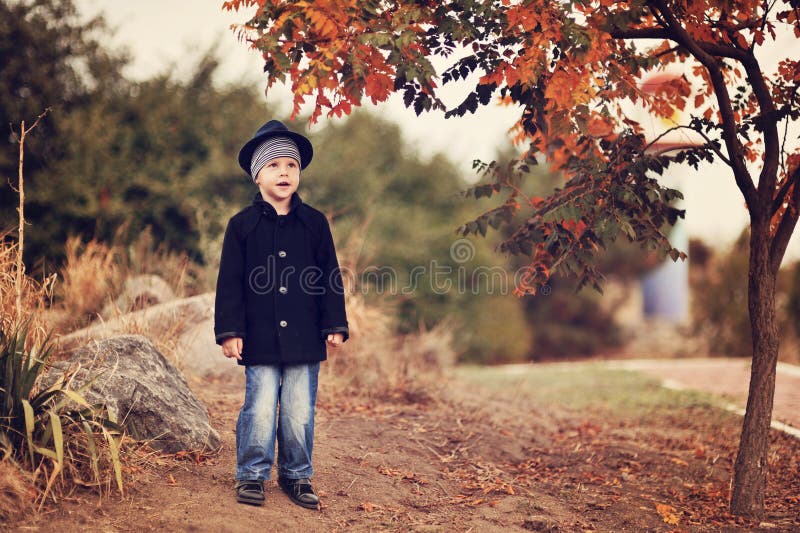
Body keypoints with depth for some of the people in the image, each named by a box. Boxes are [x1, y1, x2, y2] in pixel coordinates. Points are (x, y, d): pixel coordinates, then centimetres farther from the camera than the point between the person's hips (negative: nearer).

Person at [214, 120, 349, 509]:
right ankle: (252, 475, 15)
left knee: (300, 412, 6)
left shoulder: (314, 223, 6)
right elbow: (230, 282, 1)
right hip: (260, 339, -1)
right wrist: (230, 330, -5)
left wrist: (335, 325, 3)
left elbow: (330, 276, 8)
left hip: (304, 339, 2)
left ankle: (297, 476, 20)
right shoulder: (242, 225, 1)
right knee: (260, 410, -1)